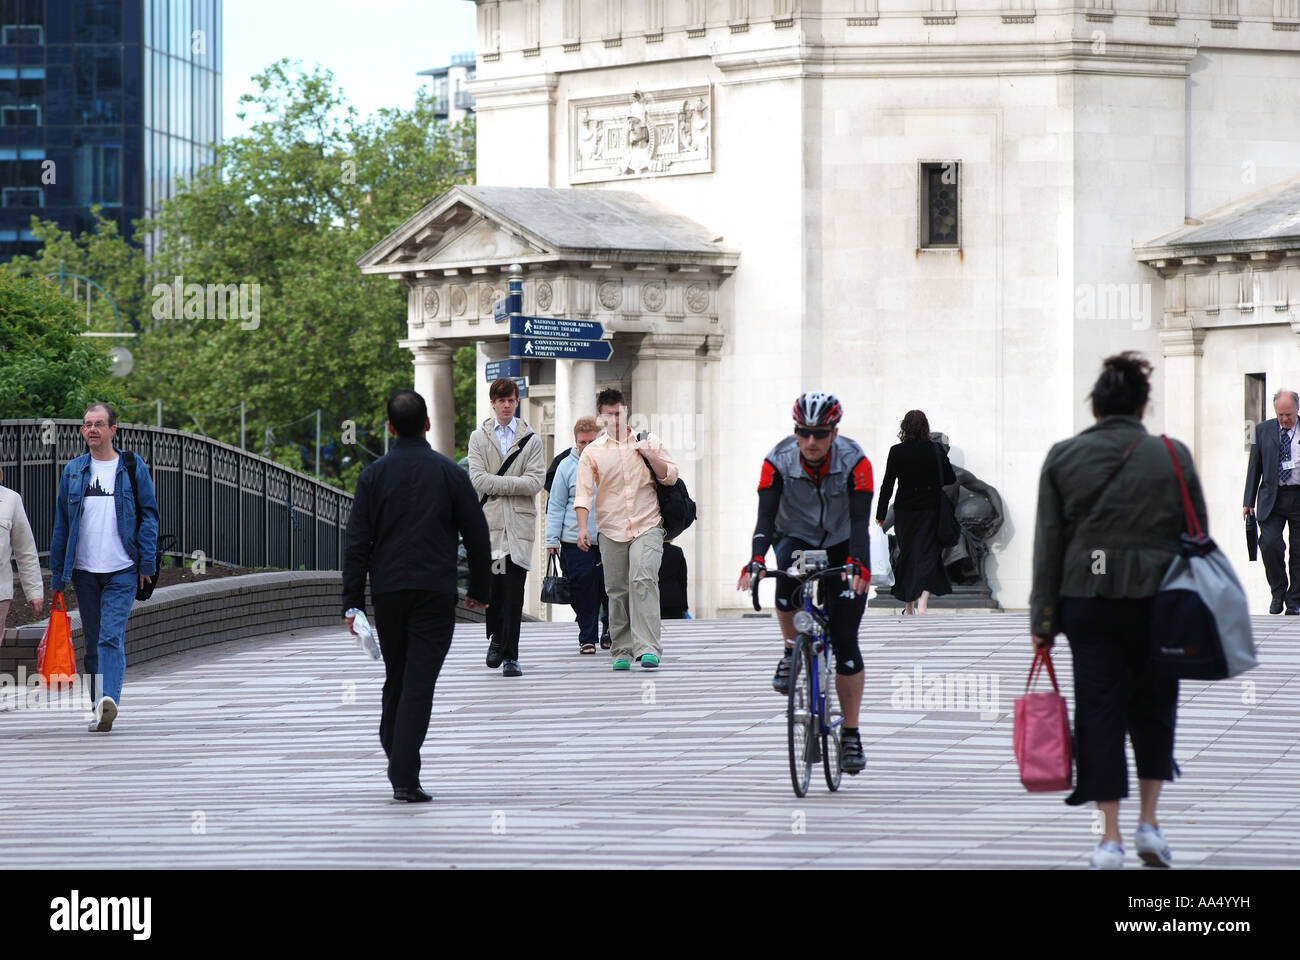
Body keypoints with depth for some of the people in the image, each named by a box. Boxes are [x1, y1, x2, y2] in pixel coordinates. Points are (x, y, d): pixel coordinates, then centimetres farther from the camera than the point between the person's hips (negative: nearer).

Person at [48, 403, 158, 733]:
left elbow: (149, 516, 2)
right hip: (84, 570, 4)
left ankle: (109, 700, -28)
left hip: (122, 571, -3)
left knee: (111, 637, -16)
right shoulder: (73, 471, 10)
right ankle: (100, 709, 14)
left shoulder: (133, 468, 2)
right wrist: (57, 575, 10)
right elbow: (61, 524, 13)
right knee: (93, 641, 7)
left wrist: (147, 563, -7)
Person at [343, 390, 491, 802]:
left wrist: (353, 602, 1)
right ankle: (405, 778, -13)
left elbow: (356, 543, -1)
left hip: (388, 591, 2)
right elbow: (477, 536, 3)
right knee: (419, 683, -5)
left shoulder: (374, 475, 1)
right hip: (436, 592, -2)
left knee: (396, 680, 17)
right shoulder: (450, 474, -1)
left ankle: (396, 764, 26)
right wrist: (478, 589, 15)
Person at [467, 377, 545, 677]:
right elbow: (477, 479, -2)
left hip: (519, 522, -1)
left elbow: (535, 481, -3)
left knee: (514, 591, -7)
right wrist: (514, 484, -8)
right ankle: (497, 638, 27)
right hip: (489, 520, 1)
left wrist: (497, 484, -8)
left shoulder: (530, 439, 8)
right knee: (492, 585, 1)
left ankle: (510, 655, -7)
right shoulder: (479, 438, 10)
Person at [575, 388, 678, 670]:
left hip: (647, 526, -2)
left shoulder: (648, 441, 9)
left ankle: (648, 647, -25)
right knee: (617, 591, 3)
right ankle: (623, 650, 13)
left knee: (643, 579, -19)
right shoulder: (592, 452, 8)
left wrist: (649, 455, -7)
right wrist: (582, 528, -12)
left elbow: (670, 476, 10)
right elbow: (584, 493, 2)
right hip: (611, 529, 2)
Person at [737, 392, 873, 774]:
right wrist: (757, 560, -45)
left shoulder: (854, 462, -23)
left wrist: (857, 564, -47)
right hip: (796, 539, 0)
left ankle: (851, 733, 2)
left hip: (842, 547, 0)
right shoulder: (779, 460, -20)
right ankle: (792, 653, -6)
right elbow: (766, 516, -27)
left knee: (845, 641, -8)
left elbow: (860, 520, -30)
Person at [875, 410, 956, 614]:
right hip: (930, 511, 0)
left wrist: (880, 514, 2)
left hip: (905, 511, 0)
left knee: (907, 556, 12)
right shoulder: (936, 450, -5)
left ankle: (908, 608, 20)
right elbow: (951, 479, 2)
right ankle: (922, 601, -21)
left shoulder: (897, 452, -7)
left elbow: (887, 485, -5)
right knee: (928, 555, 0)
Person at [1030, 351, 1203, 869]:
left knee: (1099, 712, 4)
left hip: (1086, 598, 0)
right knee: (1153, 709, 16)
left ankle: (1110, 837, 1)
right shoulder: (1173, 456, 0)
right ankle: (1149, 822, 10)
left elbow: (1048, 544, 0)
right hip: (1156, 600, 0)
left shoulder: (1062, 457, 0)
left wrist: (1043, 620, 5)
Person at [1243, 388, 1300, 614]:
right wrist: (1249, 501, 5)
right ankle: (1278, 592, 4)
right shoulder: (1263, 430, 7)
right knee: (1269, 543, -15)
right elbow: (1254, 467, 10)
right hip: (1272, 498, 1)